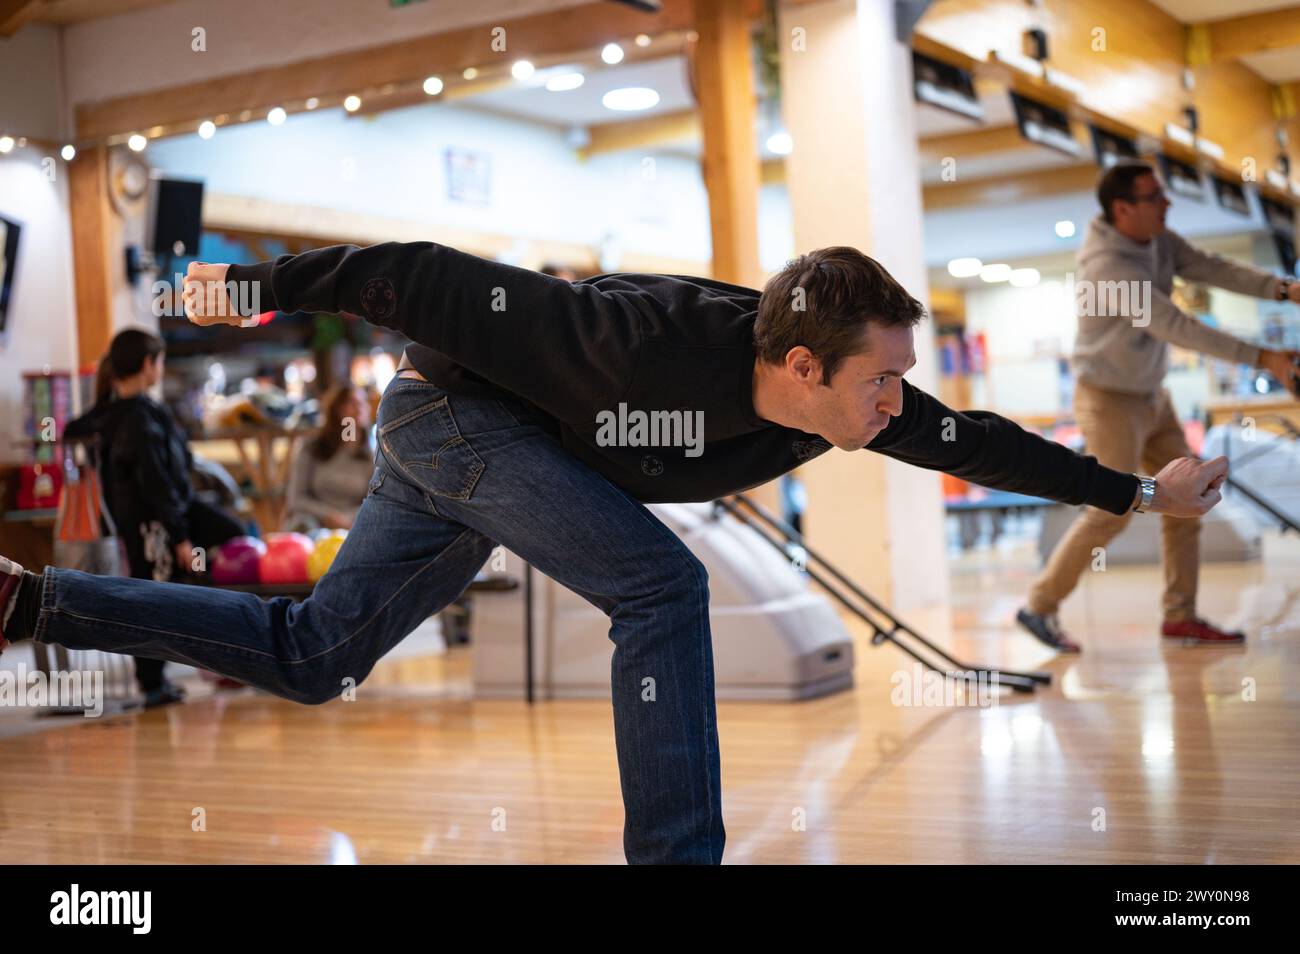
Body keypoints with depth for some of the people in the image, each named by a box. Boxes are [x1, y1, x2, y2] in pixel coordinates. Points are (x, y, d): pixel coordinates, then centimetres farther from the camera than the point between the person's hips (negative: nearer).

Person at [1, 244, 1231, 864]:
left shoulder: (851, 407, -16)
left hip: (490, 448, 8)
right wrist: (264, 285, -24)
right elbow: (439, 282, -30)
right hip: (447, 410, -8)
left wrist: (1144, 490, 7)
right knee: (663, 589, -24)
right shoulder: (661, 338, -36)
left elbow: (980, 444, 0)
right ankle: (676, 854, -20)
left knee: (308, 657, 12)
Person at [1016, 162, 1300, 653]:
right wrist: (1260, 358, -29)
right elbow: (1178, 328, -30)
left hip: (1151, 396, 9)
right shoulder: (1108, 266, -27)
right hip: (1109, 400, -9)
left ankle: (1180, 617, 15)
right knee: (1111, 511, -6)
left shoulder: (1159, 241, -1)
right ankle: (1040, 605, 7)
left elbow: (1214, 269, -6)